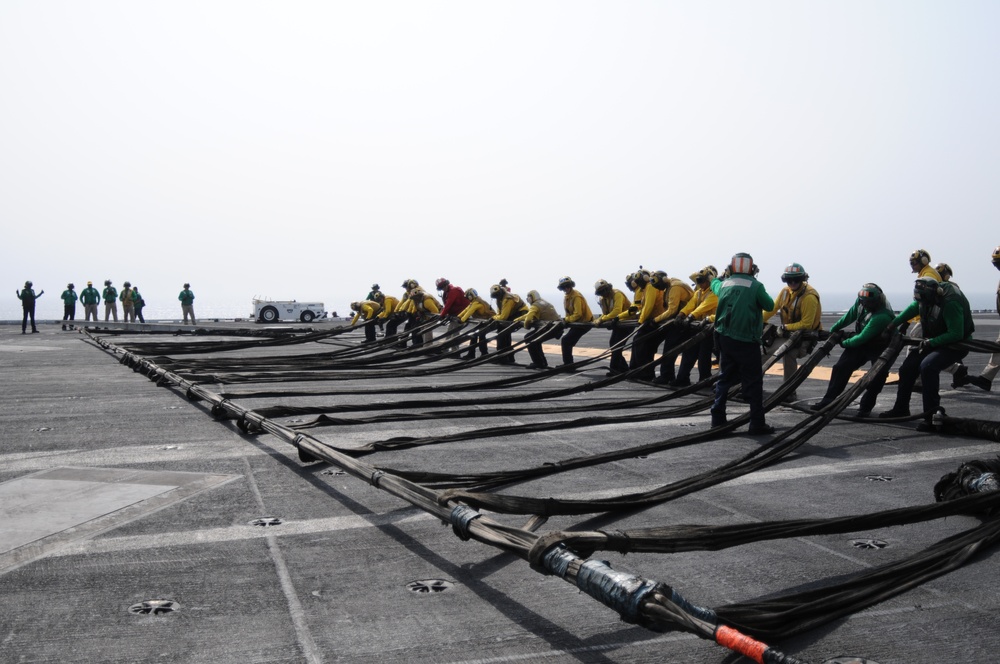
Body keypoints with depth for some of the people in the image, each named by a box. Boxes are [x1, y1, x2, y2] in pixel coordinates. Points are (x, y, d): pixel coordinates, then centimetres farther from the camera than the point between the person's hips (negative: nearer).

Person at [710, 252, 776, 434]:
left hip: (725, 338, 5)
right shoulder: (755, 286, -10)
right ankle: (757, 424, 1)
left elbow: (714, 283, 28)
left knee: (725, 378, 16)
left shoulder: (724, 284, 5)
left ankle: (718, 419, 17)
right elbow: (769, 305, -2)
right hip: (747, 341, -5)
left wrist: (723, 275, 47)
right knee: (753, 382, 0)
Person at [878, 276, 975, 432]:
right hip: (932, 342, 8)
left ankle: (931, 417, -28)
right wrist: (892, 325, 6)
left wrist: (931, 342, -28)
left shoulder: (950, 303, -32)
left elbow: (956, 334, -30)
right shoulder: (926, 297, -9)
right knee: (907, 367, 4)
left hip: (955, 345, -8)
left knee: (927, 366, -32)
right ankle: (900, 408, 23)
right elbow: (912, 308, 10)